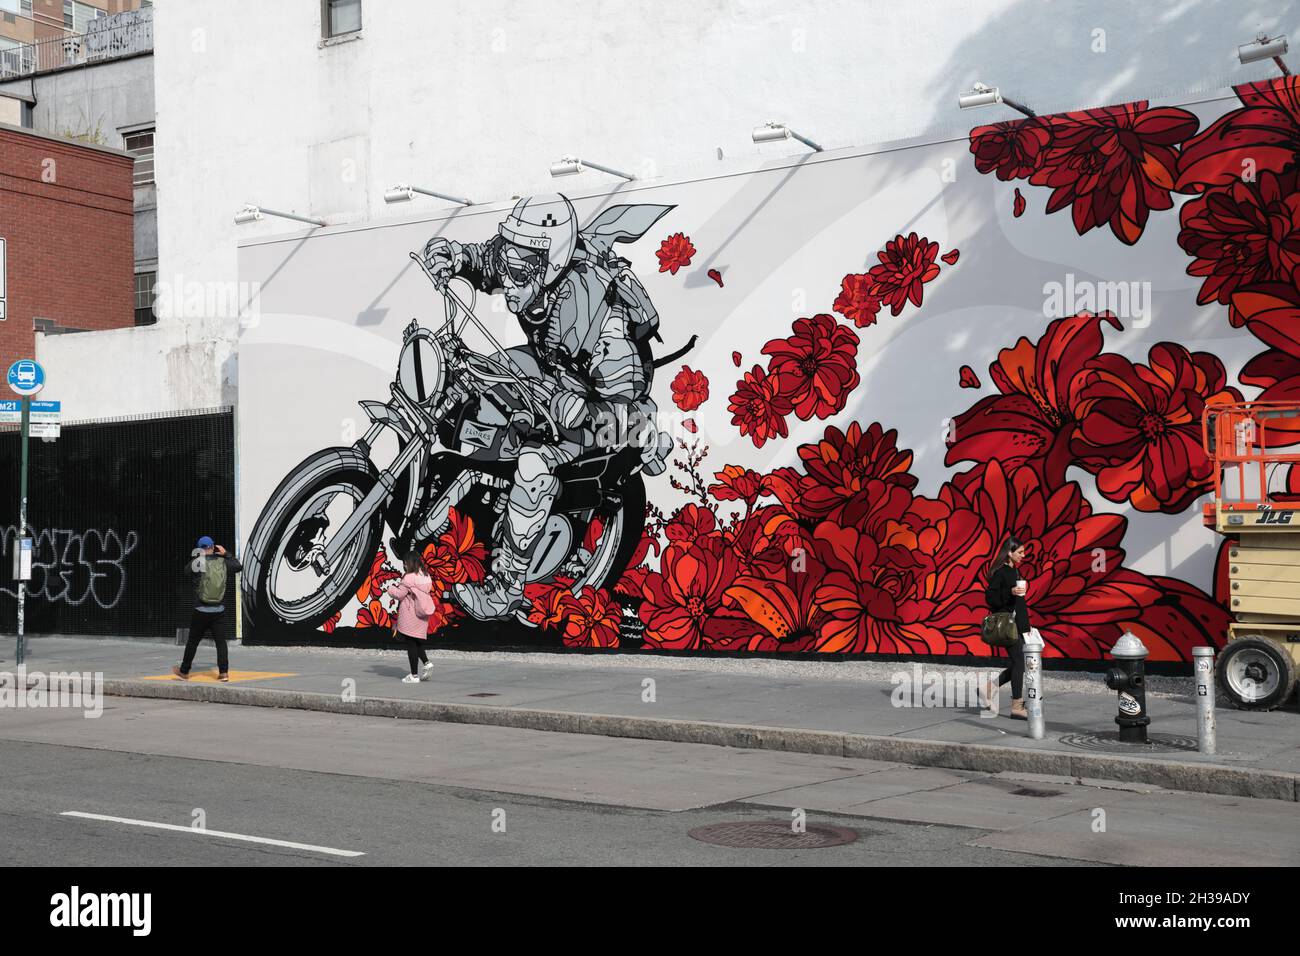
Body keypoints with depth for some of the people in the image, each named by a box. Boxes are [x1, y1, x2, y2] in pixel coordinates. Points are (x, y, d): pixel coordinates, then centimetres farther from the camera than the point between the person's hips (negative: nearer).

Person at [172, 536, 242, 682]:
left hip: (201, 610, -2)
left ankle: (184, 671, 24)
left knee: (193, 640, 10)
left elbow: (186, 569, 13)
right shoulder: (223, 563, -2)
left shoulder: (197, 563, -9)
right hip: (219, 610, 2)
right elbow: (239, 566, 16)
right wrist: (226, 554, 19)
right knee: (220, 640, 6)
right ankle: (224, 672, -4)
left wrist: (196, 557, 22)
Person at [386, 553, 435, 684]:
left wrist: (391, 587, 7)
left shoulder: (409, 578, -17)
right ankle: (426, 663, -1)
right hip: (422, 615, 7)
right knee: (418, 642, 20)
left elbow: (399, 594, -15)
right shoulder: (426, 577, 7)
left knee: (411, 644, 0)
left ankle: (414, 675, 3)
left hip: (409, 615, -7)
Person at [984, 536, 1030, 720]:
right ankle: (1017, 707, -5)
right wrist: (1010, 592, -29)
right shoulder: (999, 572, -11)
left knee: (1020, 663, 6)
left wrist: (1026, 626, 21)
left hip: (1018, 624, 9)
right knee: (1019, 661, -9)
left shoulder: (1014, 571, 16)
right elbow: (990, 598, -17)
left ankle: (992, 686, 21)